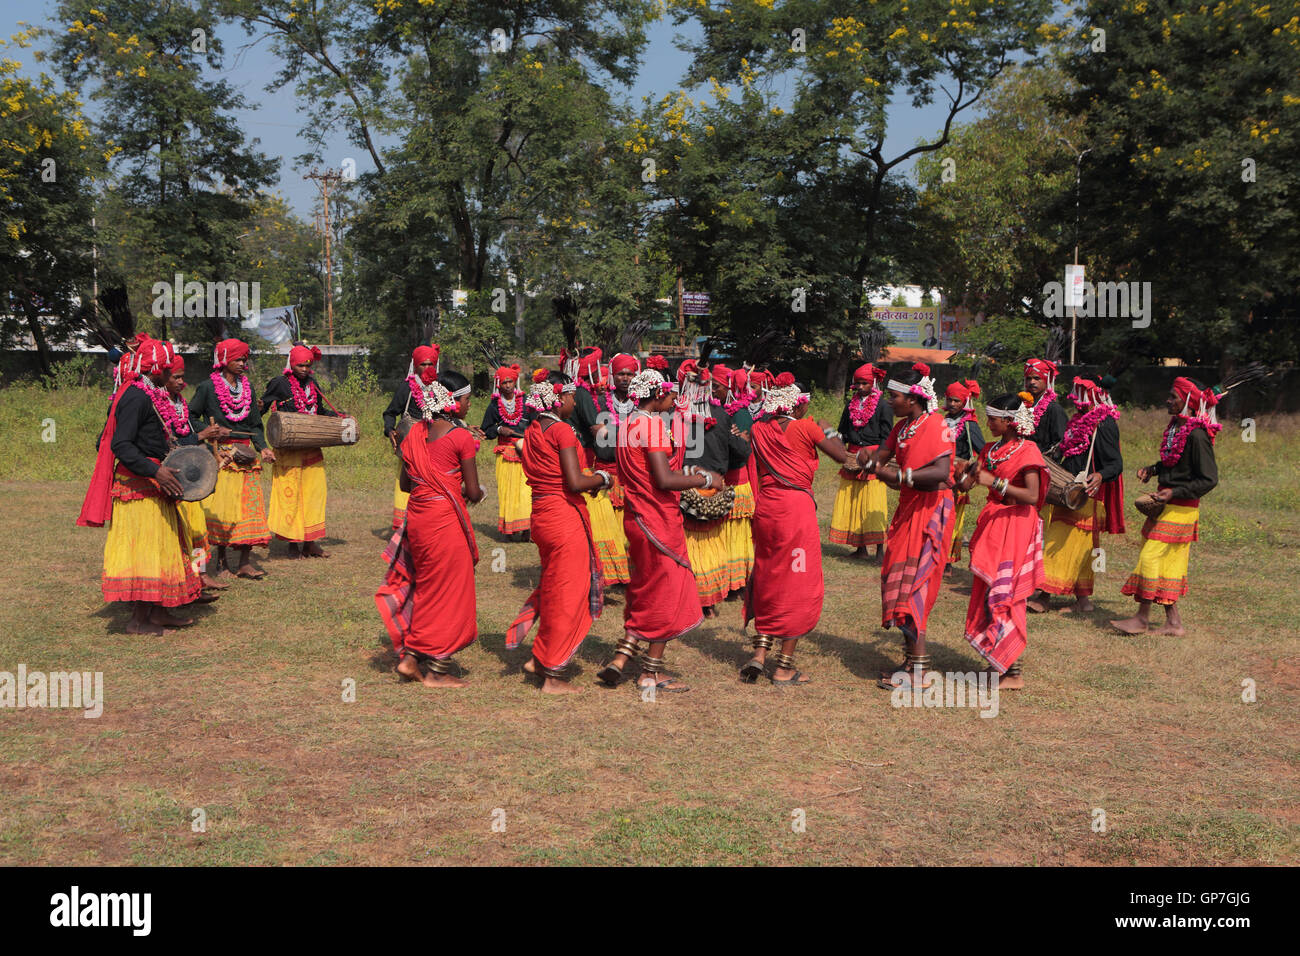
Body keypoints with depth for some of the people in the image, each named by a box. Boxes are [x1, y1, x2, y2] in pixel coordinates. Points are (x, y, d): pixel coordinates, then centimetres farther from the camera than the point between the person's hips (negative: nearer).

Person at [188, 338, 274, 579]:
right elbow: (191, 417, 2)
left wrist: (263, 448, 1)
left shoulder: (247, 387, 14)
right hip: (220, 453, -4)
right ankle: (221, 560, 5)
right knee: (220, 507, -6)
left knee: (249, 505, -2)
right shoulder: (207, 387, 0)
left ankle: (245, 562, 0)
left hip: (245, 454, 4)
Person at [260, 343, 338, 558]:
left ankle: (309, 542, 13)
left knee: (313, 492, 6)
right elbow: (263, 405, -4)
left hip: (312, 449, 6)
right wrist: (260, 407, -27)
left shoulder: (313, 385, 14)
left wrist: (338, 418, 11)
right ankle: (293, 542, 5)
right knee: (290, 494, -2)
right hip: (288, 449, -6)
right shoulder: (280, 383, -2)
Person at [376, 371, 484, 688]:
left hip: (417, 516, 7)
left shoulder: (415, 432, 7)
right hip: (446, 519, -7)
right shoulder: (461, 437, -12)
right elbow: (472, 492, -9)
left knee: (425, 586, 20)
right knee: (448, 591, 5)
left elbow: (405, 483, 11)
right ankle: (437, 670, 11)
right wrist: (477, 493, 12)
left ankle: (410, 658, 22)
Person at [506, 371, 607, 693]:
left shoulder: (532, 431, 10)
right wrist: (600, 477, -3)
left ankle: (540, 657, 25)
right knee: (567, 593, 2)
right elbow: (575, 483, -21)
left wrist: (585, 484, 12)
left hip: (541, 515, 8)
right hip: (565, 515, -8)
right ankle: (554, 675, 8)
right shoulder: (562, 430, -15)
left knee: (553, 588, 23)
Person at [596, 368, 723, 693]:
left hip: (637, 517, 9)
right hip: (658, 520, -9)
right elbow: (664, 480, -24)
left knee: (646, 591, 18)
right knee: (667, 593, 2)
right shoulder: (653, 424, -17)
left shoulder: (628, 423, 11)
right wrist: (706, 479, -13)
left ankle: (621, 657, 13)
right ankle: (651, 673, 9)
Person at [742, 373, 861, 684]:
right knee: (798, 584, 3)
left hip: (765, 506, 5)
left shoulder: (759, 429, 8)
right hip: (797, 507, -5)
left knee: (768, 580, 18)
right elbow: (843, 456, -1)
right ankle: (784, 667, 5)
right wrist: (829, 431, 17)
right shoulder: (806, 427, -6)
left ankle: (760, 654, 10)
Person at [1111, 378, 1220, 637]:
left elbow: (1209, 479, -18)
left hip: (1180, 509, -9)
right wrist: (1152, 470, 8)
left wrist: (1175, 493, -22)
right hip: (1166, 505, 9)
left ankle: (1142, 618, 2)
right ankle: (1173, 621, 17)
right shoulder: (1175, 426, 9)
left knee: (1151, 557, -8)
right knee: (1168, 563, 11)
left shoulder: (1197, 434, -19)